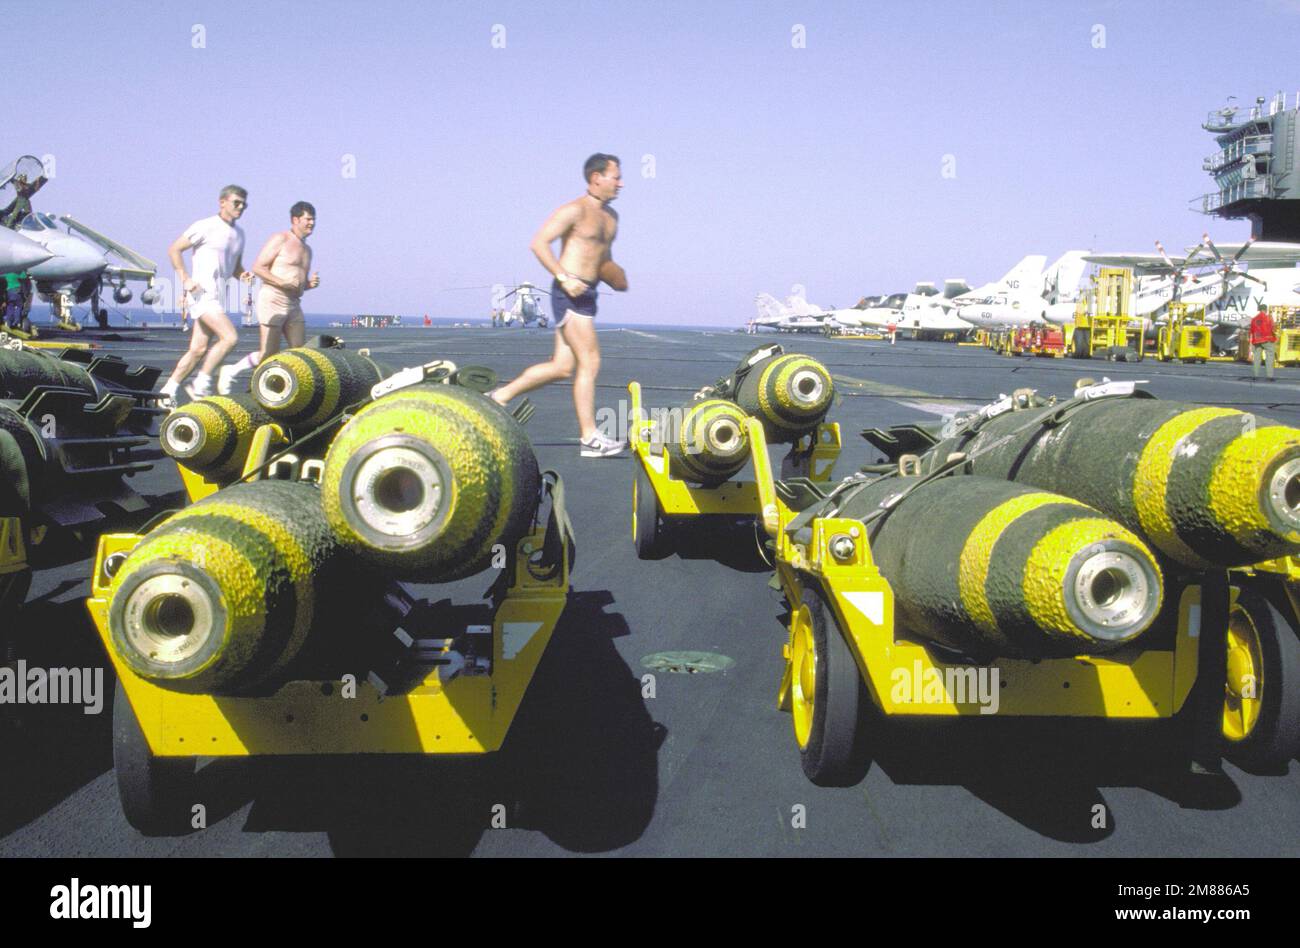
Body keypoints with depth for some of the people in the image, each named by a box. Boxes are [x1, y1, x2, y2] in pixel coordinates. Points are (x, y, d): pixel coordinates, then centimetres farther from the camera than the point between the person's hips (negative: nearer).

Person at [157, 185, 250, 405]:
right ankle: (201, 385, -10)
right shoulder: (205, 227, -7)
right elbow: (174, 249, -5)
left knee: (198, 350, 7)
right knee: (229, 337, -20)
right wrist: (185, 279, -14)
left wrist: (243, 275, 2)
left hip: (218, 297, 8)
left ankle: (167, 391, 16)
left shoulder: (239, 234, 16)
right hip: (203, 293, -8)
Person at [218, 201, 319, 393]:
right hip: (273, 300, -8)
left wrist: (310, 284, 5)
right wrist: (282, 282, -20)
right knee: (269, 355, -7)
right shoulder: (280, 239, -5)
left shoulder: (307, 249, 19)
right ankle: (231, 372, 10)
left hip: (293, 305, 8)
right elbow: (258, 267, -10)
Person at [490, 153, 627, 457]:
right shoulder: (574, 210, -8)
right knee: (590, 363, -10)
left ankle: (500, 396, 21)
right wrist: (564, 277, -23)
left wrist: (615, 276, 14)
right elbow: (538, 243, -15)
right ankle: (589, 438, -6)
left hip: (585, 294, 9)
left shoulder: (611, 217, 19)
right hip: (569, 294, -9)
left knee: (562, 367, 8)